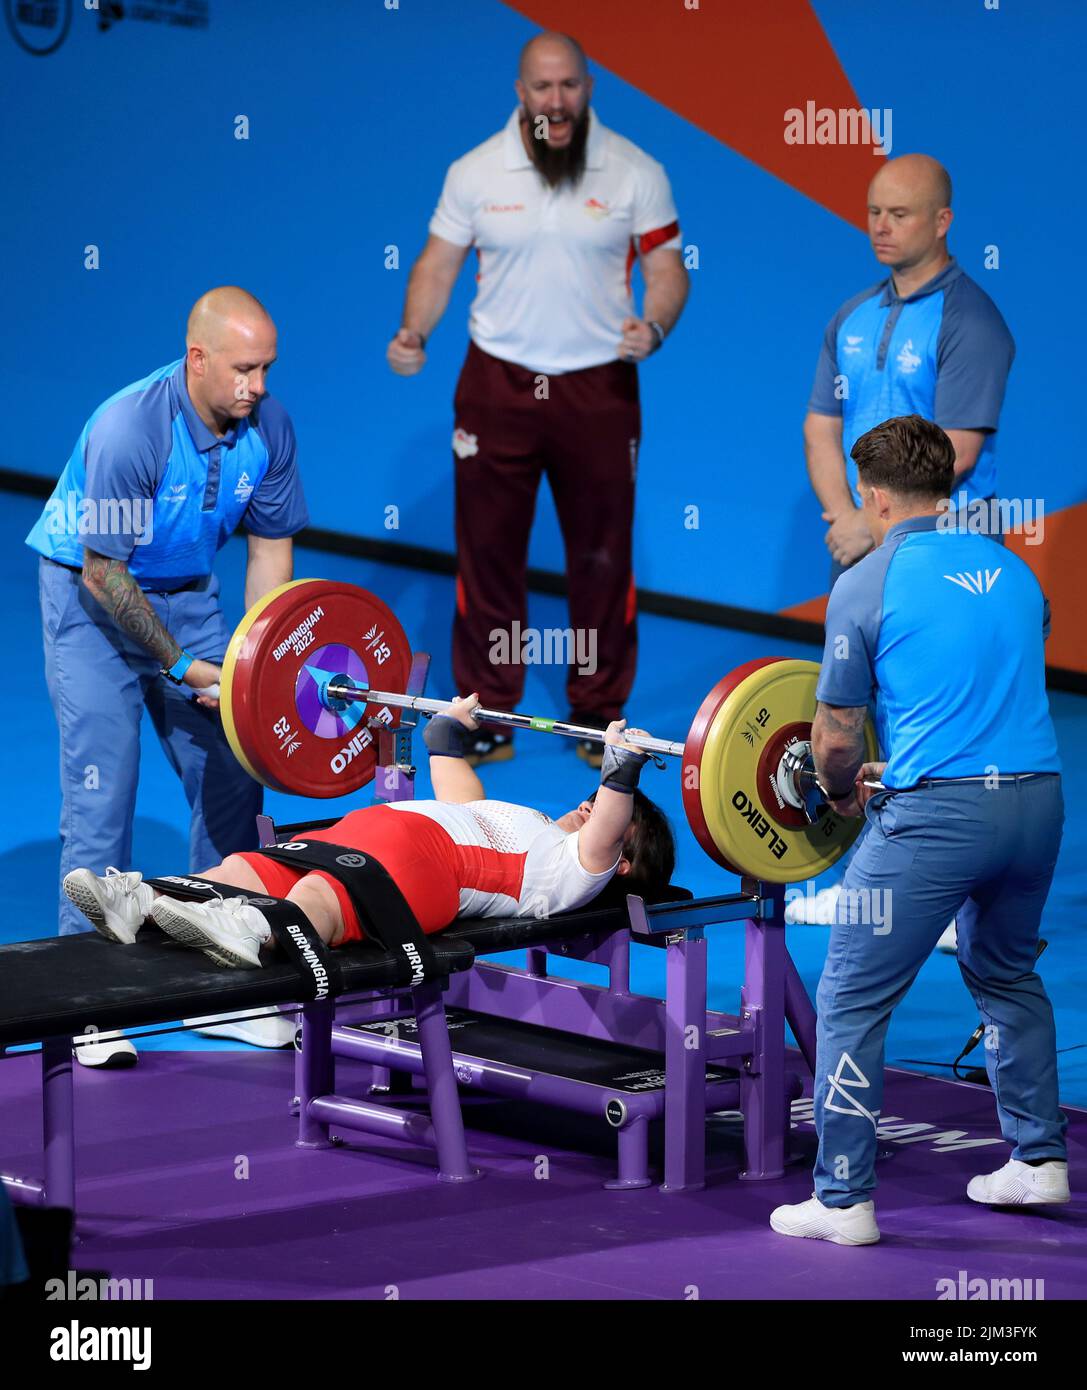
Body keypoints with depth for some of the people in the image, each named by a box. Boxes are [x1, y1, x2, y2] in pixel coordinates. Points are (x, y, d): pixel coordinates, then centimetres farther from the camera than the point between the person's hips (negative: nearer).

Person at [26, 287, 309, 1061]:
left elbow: (272, 547, 0)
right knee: (103, 781, -10)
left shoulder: (268, 428, -13)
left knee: (231, 774, -1)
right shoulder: (128, 430, -30)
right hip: (90, 591, -5)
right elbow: (103, 574, -24)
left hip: (186, 590, 5)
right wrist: (181, 668, -20)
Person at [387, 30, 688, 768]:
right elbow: (438, 264, 3)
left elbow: (667, 267, -1)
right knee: (487, 549, 4)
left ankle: (598, 714, 18)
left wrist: (653, 326, -21)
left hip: (598, 388, 0)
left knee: (603, 554, 7)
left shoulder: (636, 173, -3)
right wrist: (414, 332, -15)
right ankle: (488, 713, 13)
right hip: (498, 383, 1)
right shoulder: (475, 172, -1)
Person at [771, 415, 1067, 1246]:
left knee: (853, 999, 3)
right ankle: (1039, 1160, 29)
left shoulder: (869, 585, -4)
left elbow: (837, 739, -3)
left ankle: (844, 1199, 2)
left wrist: (841, 792, 19)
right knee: (1007, 975, 28)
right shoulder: (1011, 569, 14)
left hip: (936, 813, -6)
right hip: (1038, 798, 7)